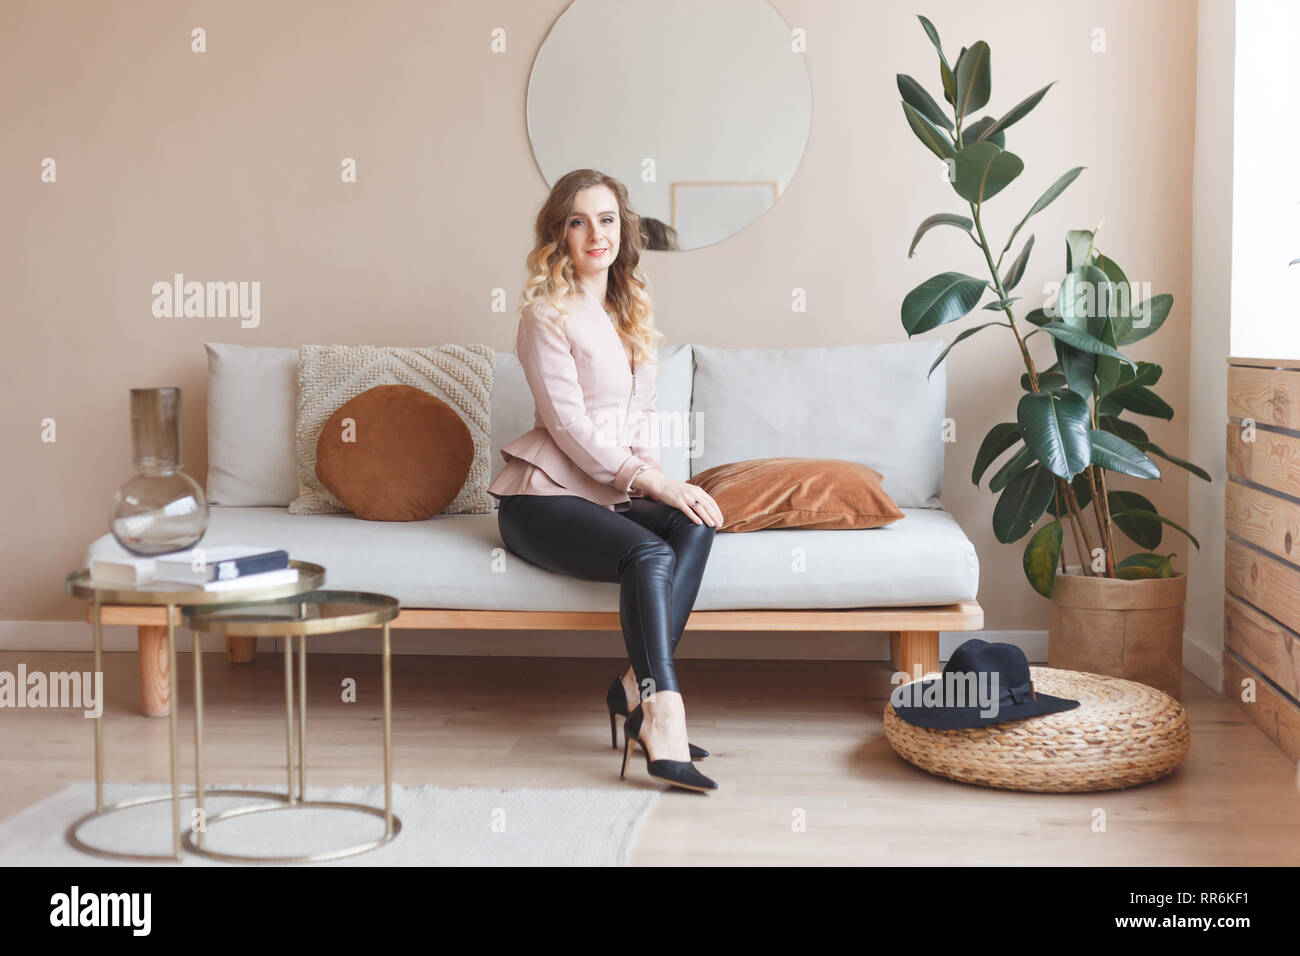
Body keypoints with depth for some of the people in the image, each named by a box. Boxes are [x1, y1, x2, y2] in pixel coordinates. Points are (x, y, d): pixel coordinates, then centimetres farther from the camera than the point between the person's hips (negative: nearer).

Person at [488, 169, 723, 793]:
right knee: (649, 554, -32)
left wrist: (654, 475, -2)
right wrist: (650, 480, -21)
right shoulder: (547, 313, -6)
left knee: (696, 524, -24)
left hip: (612, 492, 7)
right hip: (543, 497, -7)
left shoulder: (630, 313, 17)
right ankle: (665, 728, -41)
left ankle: (638, 688, -28)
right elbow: (568, 425, -13)